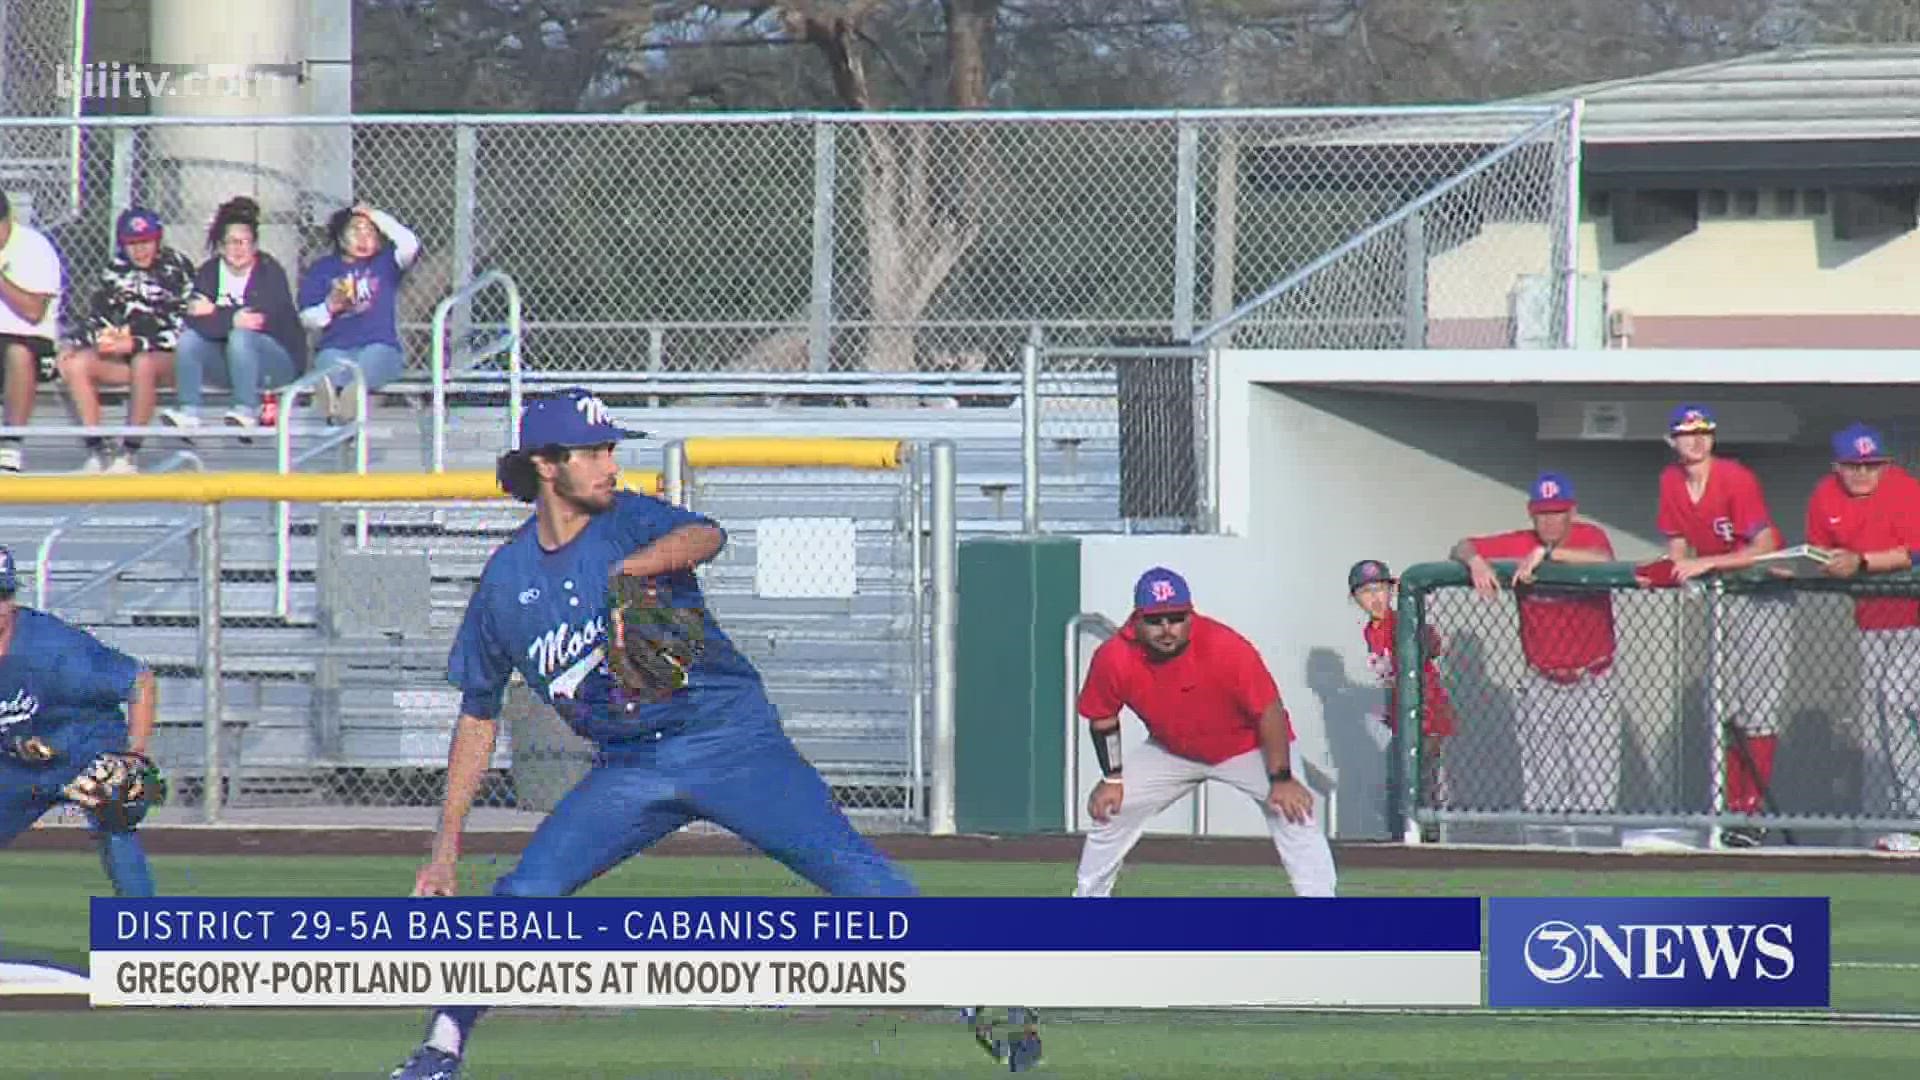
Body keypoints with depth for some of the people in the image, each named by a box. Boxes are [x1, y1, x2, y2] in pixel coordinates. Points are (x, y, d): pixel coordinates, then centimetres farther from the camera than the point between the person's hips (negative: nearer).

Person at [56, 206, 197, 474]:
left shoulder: (176, 269, -7)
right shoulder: (115, 271, 11)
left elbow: (180, 328, -13)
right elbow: (96, 314, 13)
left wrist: (135, 344, -21)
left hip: (168, 356, -6)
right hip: (123, 359, 6)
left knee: (143, 364, -40)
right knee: (76, 364, -19)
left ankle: (129, 452, -32)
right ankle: (96, 450, -19)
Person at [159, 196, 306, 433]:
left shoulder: (269, 271, -10)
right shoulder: (209, 272, 1)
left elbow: (263, 319, -24)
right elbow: (195, 321, -12)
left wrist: (215, 314, -15)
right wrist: (232, 320, -27)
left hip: (279, 360, -4)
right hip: (229, 364, 4)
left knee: (241, 337, -33)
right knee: (189, 338, -17)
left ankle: (247, 411, -29)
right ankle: (189, 411, -25)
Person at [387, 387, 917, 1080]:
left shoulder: (629, 522, -3)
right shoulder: (506, 579, 6)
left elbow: (705, 537, -28)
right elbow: (478, 716, 15)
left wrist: (629, 570, -48)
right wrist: (444, 851, 11)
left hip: (732, 739, -3)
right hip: (629, 770, 3)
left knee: (851, 868, -17)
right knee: (524, 893, -11)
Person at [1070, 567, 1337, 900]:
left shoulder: (1228, 648, -35)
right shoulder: (1114, 658, -26)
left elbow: (1270, 711, -26)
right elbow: (1102, 718, -5)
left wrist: (1281, 779, -25)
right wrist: (1112, 779, -7)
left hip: (1248, 747, -3)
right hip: (1171, 752, 3)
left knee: (1293, 814, -19)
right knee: (1109, 810, 3)